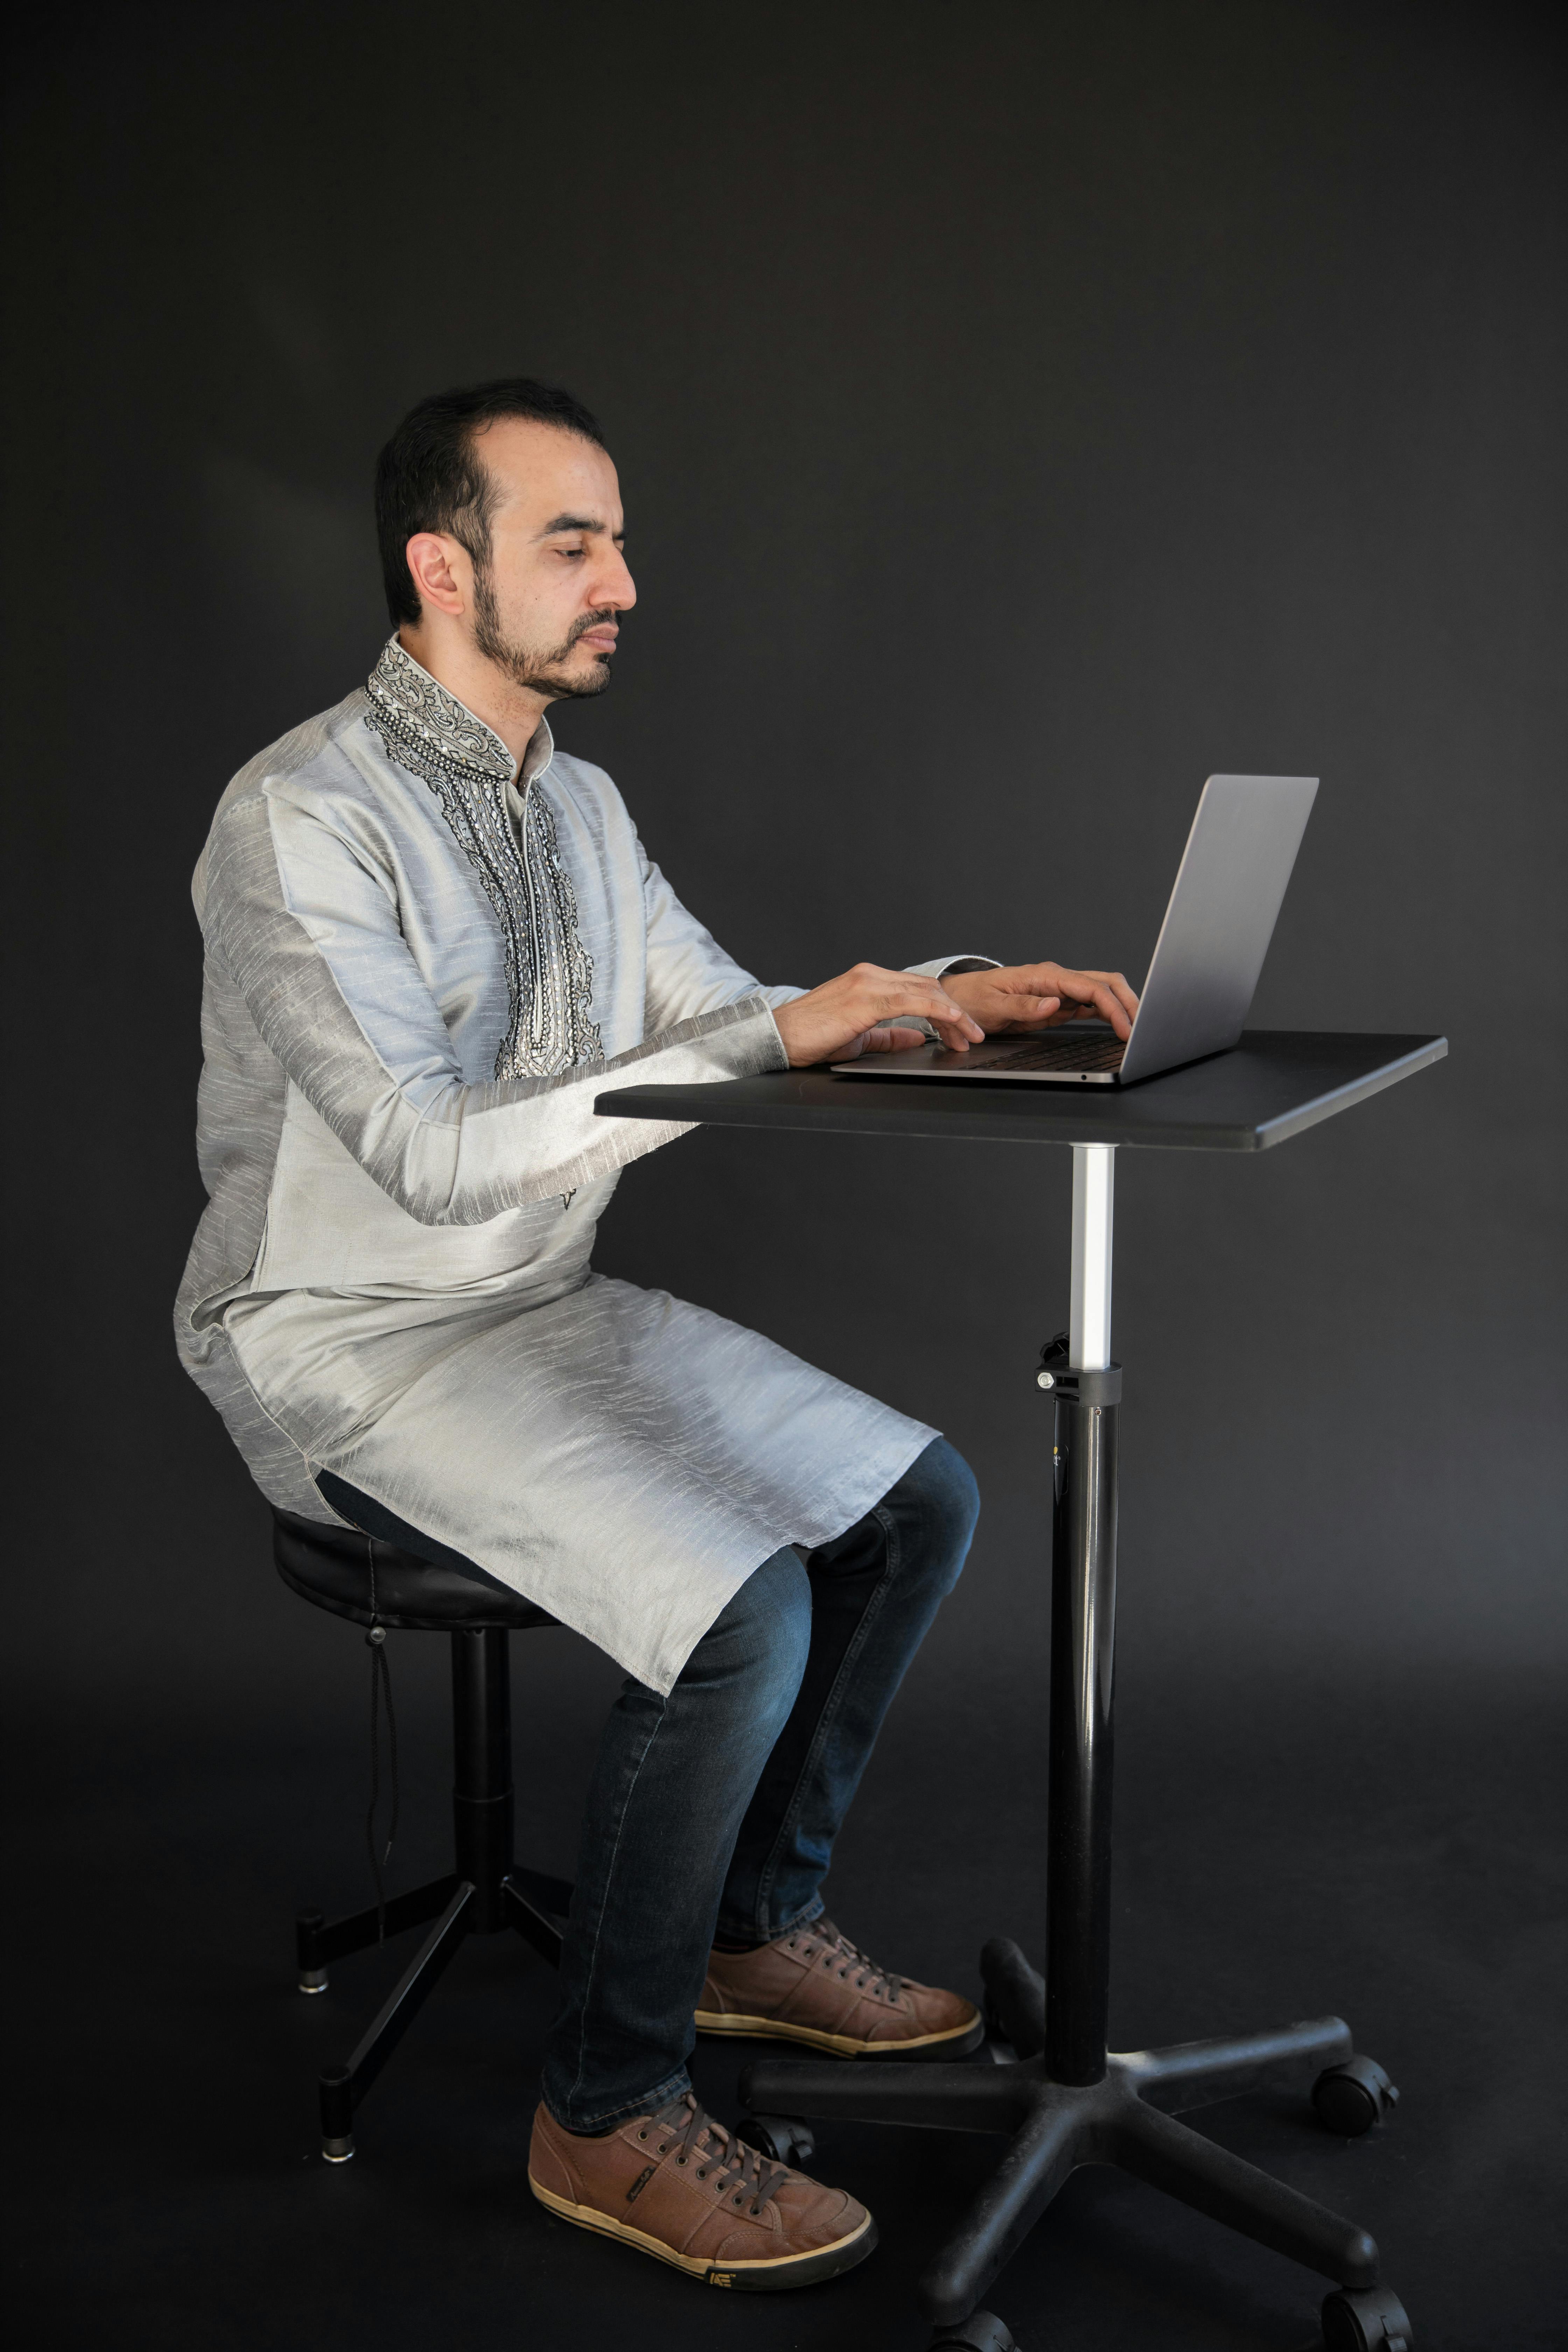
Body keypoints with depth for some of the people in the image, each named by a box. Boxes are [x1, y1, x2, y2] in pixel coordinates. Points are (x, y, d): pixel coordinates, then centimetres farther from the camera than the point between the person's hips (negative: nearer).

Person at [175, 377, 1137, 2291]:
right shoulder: (303, 822, -20)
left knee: (918, 1504, 3)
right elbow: (433, 1157, -28)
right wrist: (770, 1043, -28)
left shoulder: (574, 802, 8)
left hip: (548, 1306, 9)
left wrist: (954, 994, -2)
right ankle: (609, 2118, -8)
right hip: (351, 1350, -9)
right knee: (740, 1612, -25)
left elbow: (723, 1018, 15)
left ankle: (758, 1926, 19)